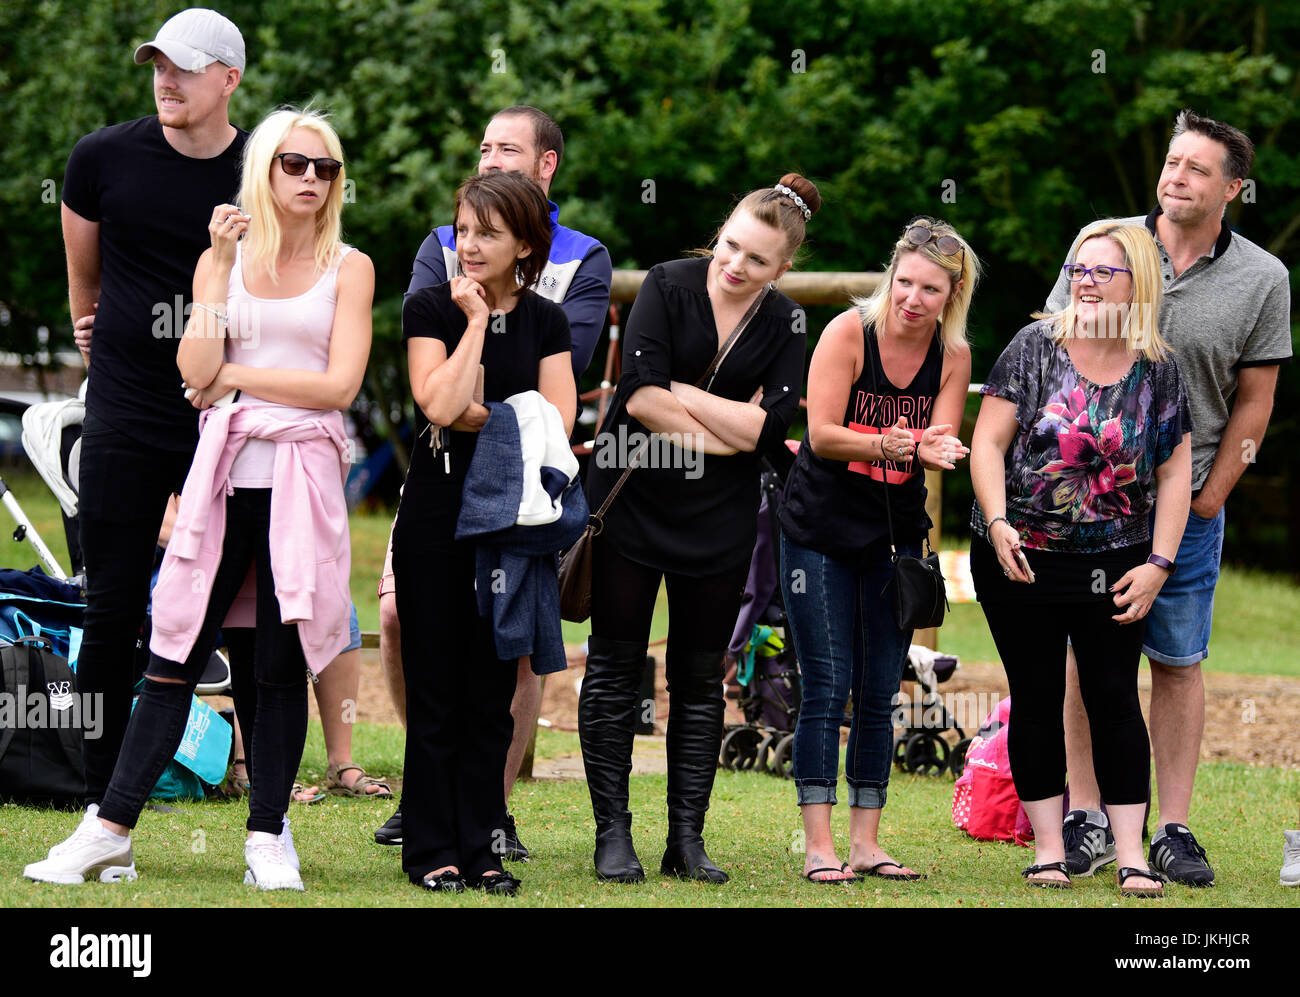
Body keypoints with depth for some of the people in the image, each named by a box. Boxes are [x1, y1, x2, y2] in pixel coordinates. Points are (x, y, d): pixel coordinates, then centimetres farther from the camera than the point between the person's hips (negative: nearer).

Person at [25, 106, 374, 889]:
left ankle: (268, 836, 7)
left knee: (280, 663, 0)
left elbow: (340, 385, -4)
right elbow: (196, 371, -2)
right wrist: (222, 266, -7)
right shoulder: (222, 259, 11)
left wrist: (236, 375, -3)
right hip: (226, 472, 1)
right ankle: (110, 832, 0)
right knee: (177, 655, -2)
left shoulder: (349, 268, 7)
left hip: (304, 477, -1)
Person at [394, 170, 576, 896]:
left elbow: (557, 422, -4)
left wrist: (475, 416, -12)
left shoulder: (546, 320, 7)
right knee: (435, 689, -1)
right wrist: (475, 322, -12)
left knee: (492, 691, 6)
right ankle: (432, 851, 4)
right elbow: (440, 404, -17)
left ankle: (481, 848, 11)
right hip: (439, 510, -3)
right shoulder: (431, 309, -2)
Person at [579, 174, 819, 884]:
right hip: (631, 500, -2)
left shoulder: (785, 324, 0)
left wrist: (680, 393, -14)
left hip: (720, 520, 2)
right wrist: (722, 433, -14)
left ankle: (687, 838, 11)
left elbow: (769, 427, -12)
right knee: (615, 668, 0)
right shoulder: (669, 286, -7)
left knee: (700, 678, 6)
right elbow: (640, 394, -17)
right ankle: (612, 833, 6)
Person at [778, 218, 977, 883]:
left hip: (896, 534, 4)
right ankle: (818, 847, -5)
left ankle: (866, 843, 10)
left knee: (880, 694, 5)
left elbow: (941, 441, -6)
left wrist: (935, 449, -30)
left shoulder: (953, 356, -1)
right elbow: (821, 434, -15)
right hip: (820, 528, -4)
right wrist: (884, 445, -33)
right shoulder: (849, 333, -12)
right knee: (827, 687, -7)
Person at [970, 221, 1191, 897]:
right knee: (1037, 700, 5)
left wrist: (1159, 564, -4)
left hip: (1114, 565, 1)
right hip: (1021, 559, -1)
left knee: (1115, 699, 0)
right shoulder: (1036, 346, -5)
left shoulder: (1159, 370, 1)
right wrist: (998, 524, -18)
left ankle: (1130, 853, 3)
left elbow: (1174, 473, 4)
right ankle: (1048, 847, 12)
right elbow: (987, 442, -6)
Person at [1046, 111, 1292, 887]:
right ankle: (1087, 818, 10)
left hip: (1187, 502, 0)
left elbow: (1254, 402, 2)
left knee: (1179, 663, 4)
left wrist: (1208, 500, -1)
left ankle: (1175, 831, 8)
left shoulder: (1261, 280, -2)